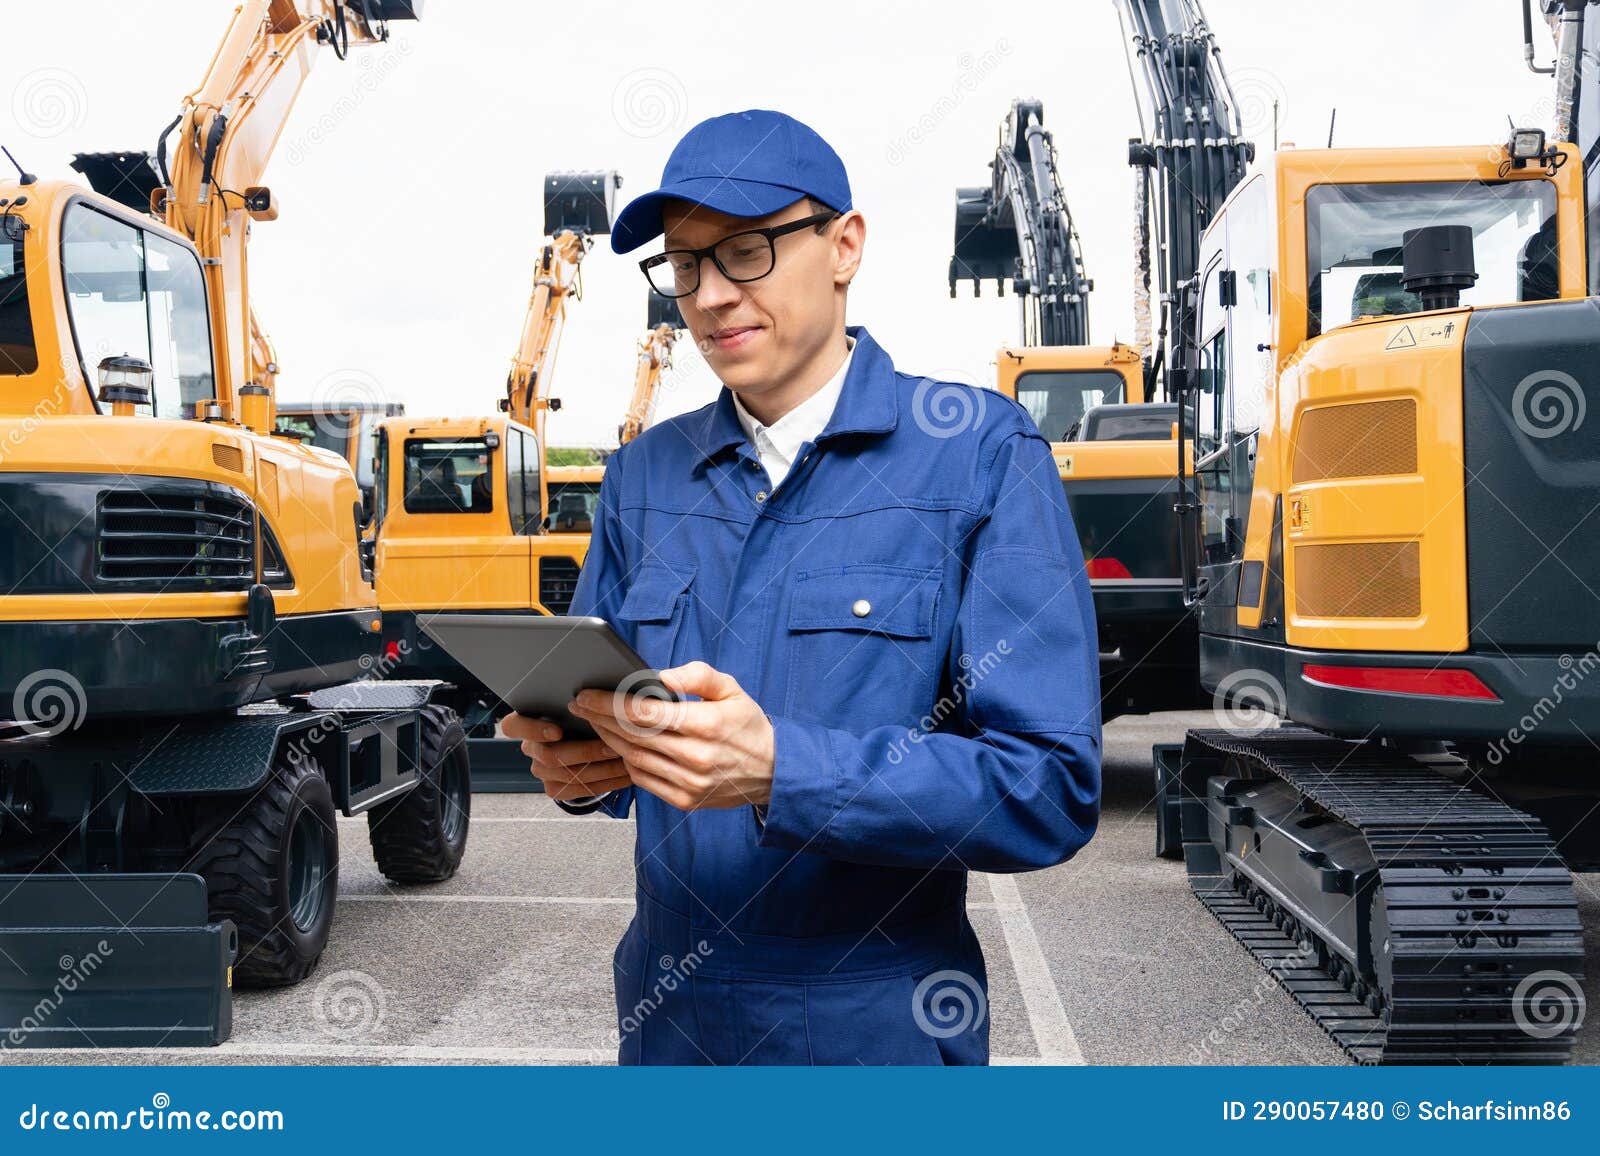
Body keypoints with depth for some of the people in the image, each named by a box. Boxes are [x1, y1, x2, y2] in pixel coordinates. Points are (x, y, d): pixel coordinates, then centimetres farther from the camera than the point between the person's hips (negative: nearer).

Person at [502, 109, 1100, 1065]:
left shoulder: (981, 454, -11)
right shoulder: (643, 476, 5)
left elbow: (1051, 791, -16)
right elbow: (587, 708, 12)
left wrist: (781, 771, -28)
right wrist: (575, 761, -12)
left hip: (877, 1032, -4)